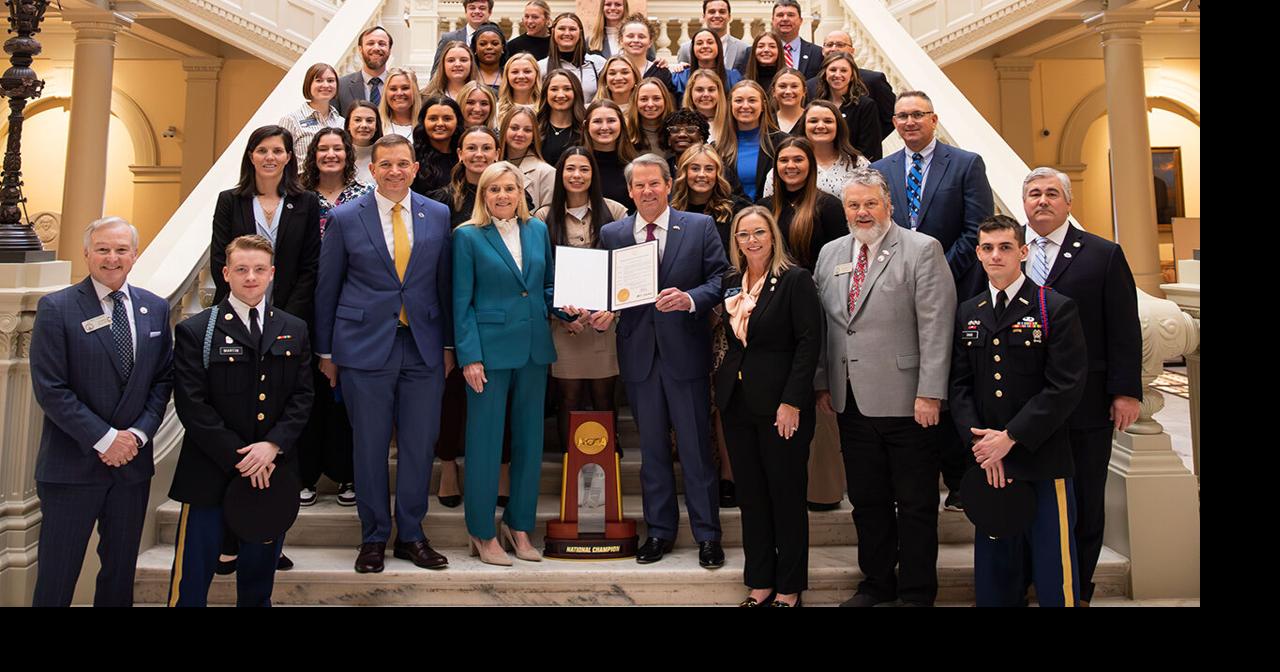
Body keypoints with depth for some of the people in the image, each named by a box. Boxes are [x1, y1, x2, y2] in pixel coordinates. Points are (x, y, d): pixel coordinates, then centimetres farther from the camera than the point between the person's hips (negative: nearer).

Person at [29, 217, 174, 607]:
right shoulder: (56, 308, -7)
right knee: (56, 578, 6)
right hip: (72, 465, -4)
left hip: (133, 461, 4)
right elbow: (49, 388, -12)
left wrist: (139, 433, -7)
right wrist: (104, 439, -14)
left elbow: (163, 379, 7)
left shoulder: (155, 308, 6)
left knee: (121, 574, 16)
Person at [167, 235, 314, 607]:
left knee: (259, 580, 16)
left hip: (273, 474, 3)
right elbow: (192, 405, -9)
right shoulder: (194, 331, -4)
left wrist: (273, 444, -12)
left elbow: (302, 396, 3)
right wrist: (238, 457, -14)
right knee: (192, 579, 6)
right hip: (210, 474, -3)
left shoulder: (294, 331, 7)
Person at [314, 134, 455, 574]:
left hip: (424, 348, 2)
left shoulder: (438, 215, 6)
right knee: (370, 446, 6)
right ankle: (374, 537, 23)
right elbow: (327, 288, 4)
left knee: (420, 444, 8)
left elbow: (445, 283, 9)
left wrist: (449, 344, 8)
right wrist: (325, 351, 5)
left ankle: (411, 534, 24)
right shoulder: (344, 218, 1)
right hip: (365, 349, -1)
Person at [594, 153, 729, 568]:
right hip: (638, 352, 3)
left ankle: (707, 535, 17)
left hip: (685, 350, -2)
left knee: (695, 447, 4)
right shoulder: (612, 234, 8)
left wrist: (690, 298, -19)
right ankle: (659, 530, 25)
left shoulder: (700, 227, 1)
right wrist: (602, 313, -11)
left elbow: (721, 278, -2)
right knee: (652, 447, 12)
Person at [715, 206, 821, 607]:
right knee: (750, 495, 11)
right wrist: (724, 387, 4)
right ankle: (759, 582, 24)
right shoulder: (732, 284, 11)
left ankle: (789, 587, 19)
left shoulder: (795, 280, -7)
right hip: (737, 404, 6)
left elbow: (809, 342, -11)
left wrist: (792, 402, -16)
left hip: (781, 406, -6)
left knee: (786, 495, 5)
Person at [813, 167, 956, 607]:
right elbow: (821, 325, 14)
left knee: (915, 505, 6)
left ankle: (917, 593, 21)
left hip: (905, 401, -5)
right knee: (867, 501, 15)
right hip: (851, 401, 5)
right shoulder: (830, 254, 12)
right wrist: (823, 383, 10)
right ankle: (877, 582, 30)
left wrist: (930, 393, -15)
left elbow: (936, 326, -10)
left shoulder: (922, 250, -5)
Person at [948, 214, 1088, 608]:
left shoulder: (1057, 309, -4)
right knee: (995, 572, 11)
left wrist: (1011, 437, -14)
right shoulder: (967, 314, 11)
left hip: (1043, 461, -4)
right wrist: (981, 440, -7)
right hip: (988, 460, 4)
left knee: (1052, 568, 3)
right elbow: (960, 386, 7)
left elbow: (1066, 387, -11)